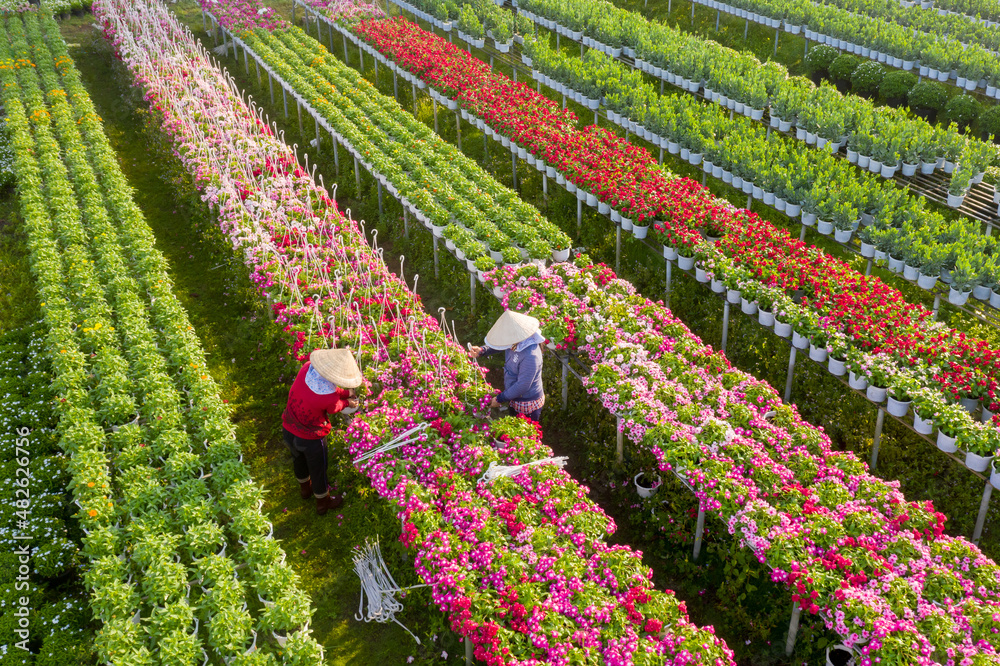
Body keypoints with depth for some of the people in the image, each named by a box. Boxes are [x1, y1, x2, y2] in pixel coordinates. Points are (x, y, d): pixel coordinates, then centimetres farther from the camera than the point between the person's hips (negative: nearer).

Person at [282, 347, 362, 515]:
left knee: (299, 460, 33)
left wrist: (345, 393, -6)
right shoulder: (330, 398, -37)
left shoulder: (308, 368, -25)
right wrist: (347, 402, 7)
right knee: (318, 469, 22)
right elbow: (334, 409, -12)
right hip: (311, 438, -6)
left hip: (289, 430, 6)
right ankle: (323, 503, 48)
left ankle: (305, 488, 62)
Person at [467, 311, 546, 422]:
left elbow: (522, 386, -30)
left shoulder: (530, 356, -37)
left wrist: (500, 399, -19)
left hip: (528, 405, -9)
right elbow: (500, 346, 12)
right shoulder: (517, 343, -11)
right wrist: (482, 351, -8)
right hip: (516, 400, 9)